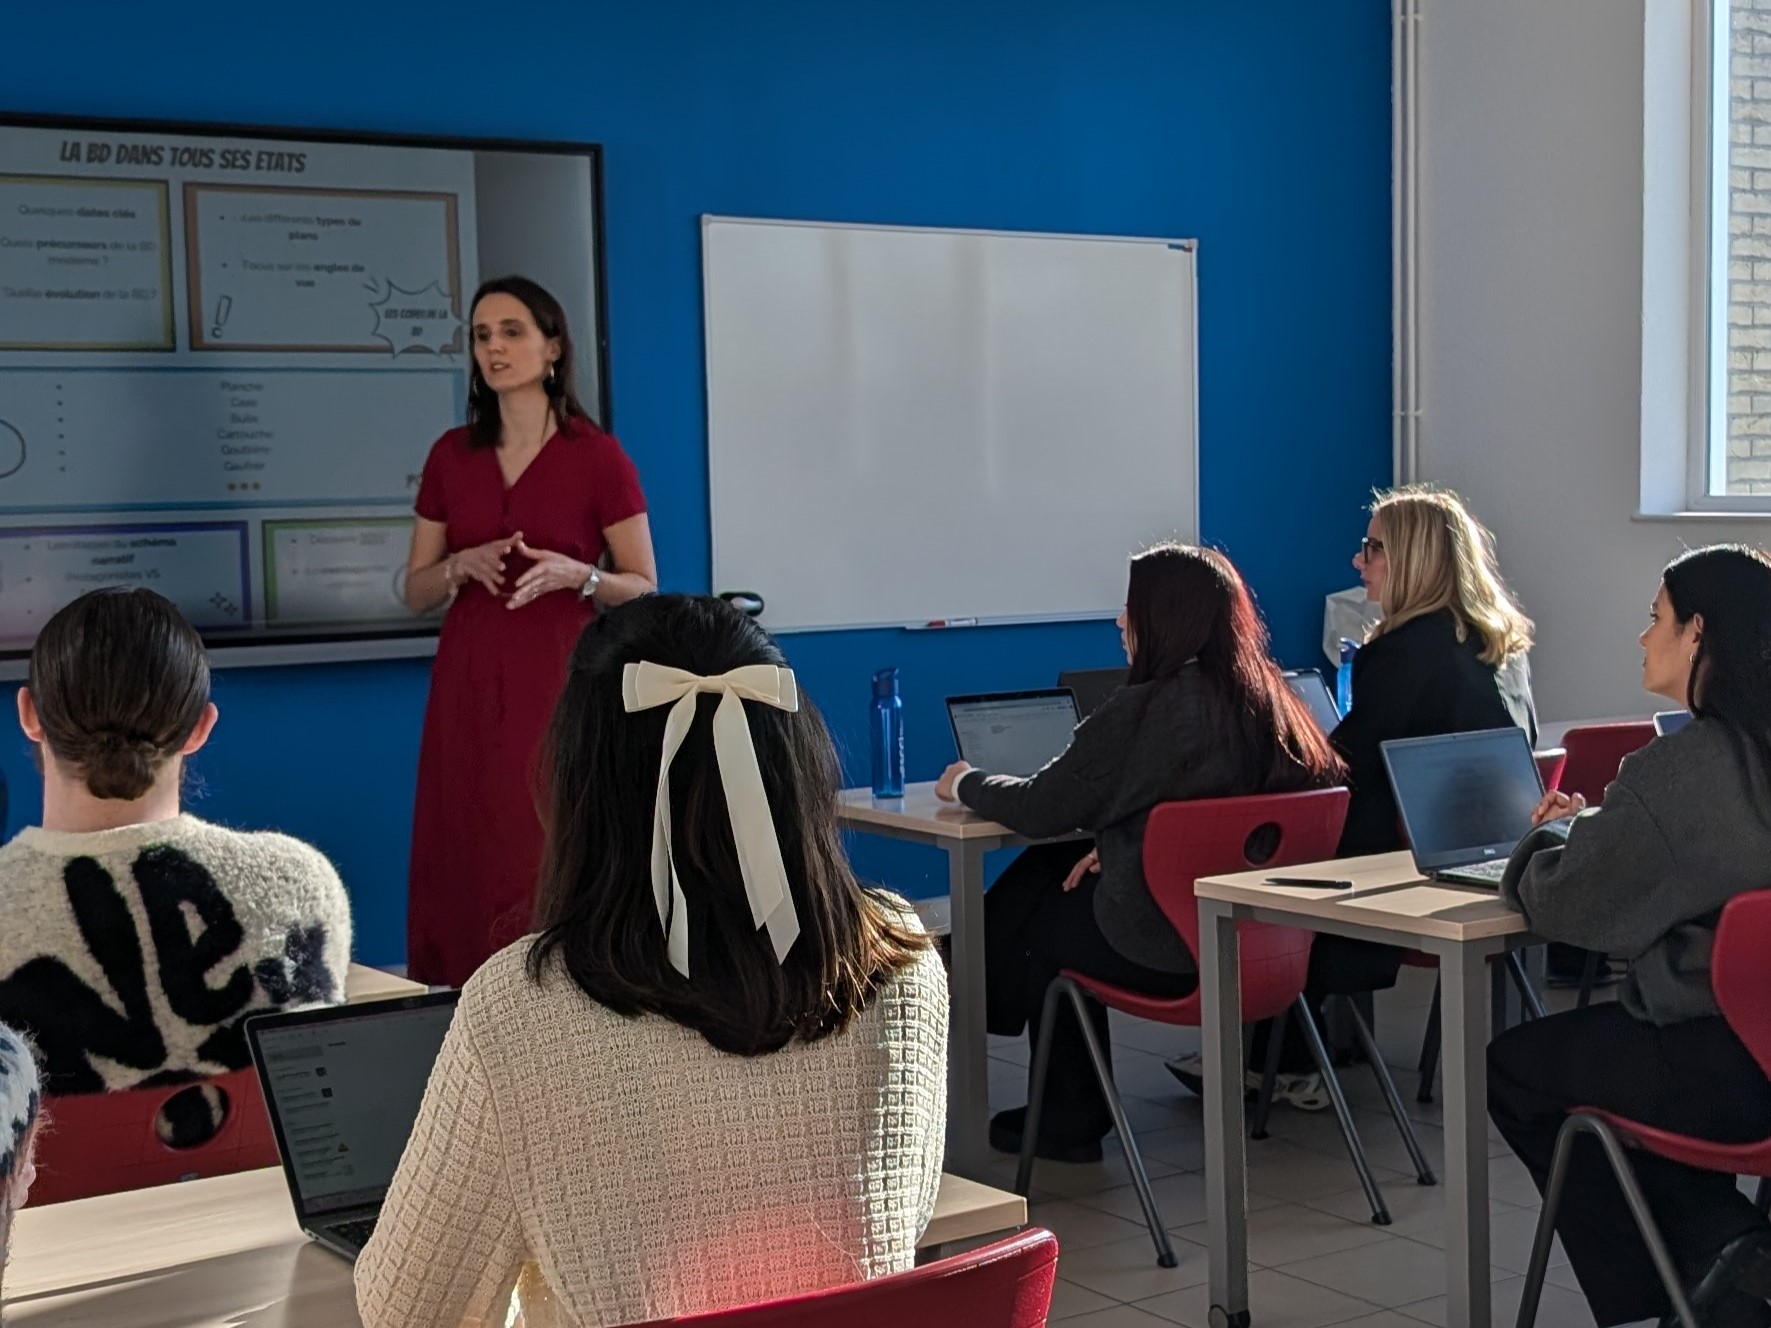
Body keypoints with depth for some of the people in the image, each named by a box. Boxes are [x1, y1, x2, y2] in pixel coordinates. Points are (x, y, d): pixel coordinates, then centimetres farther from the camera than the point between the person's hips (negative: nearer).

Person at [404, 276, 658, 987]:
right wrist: (463, 565, -8)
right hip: (469, 686, 4)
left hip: (560, 682, -4)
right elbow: (415, 592, 13)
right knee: (466, 865, 1)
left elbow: (643, 588, 2)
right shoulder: (452, 455, 9)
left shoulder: (596, 456, -2)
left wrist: (574, 575, -17)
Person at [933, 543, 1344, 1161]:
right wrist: (1116, 849, 12)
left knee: (1040, 917, 20)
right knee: (1048, 870, 22)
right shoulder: (1272, 701, 4)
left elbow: (1042, 810, -9)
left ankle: (1067, 1120, 35)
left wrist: (965, 784, 10)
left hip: (1166, 951, -8)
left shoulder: (1141, 711, -18)